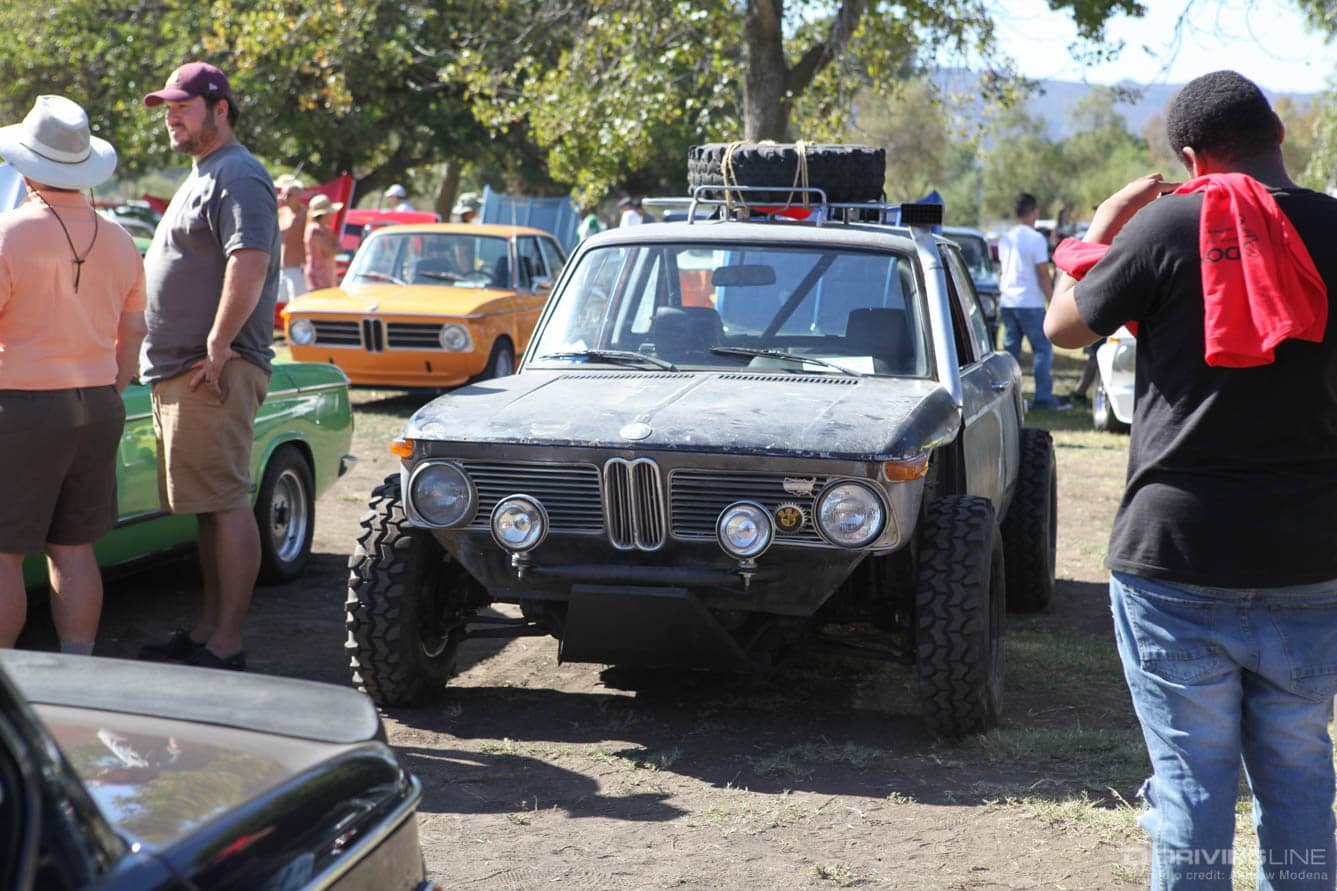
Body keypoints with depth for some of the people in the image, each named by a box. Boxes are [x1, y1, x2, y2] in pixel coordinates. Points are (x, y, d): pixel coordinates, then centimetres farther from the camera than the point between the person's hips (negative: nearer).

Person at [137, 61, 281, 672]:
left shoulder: (238, 177, -11)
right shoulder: (202, 178, 23)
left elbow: (250, 264, -25)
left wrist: (216, 349, -23)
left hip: (212, 374, -11)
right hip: (178, 373, 11)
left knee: (225, 504, -9)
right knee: (208, 506, 13)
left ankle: (226, 645, -8)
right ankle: (209, 629, 20)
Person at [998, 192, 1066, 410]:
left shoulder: (1006, 238, 11)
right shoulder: (1036, 239, -11)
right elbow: (1043, 275, -13)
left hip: (1007, 301, 7)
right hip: (1030, 303, -7)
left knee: (1010, 349, 11)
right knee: (1042, 348, -2)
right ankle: (1043, 396, -7)